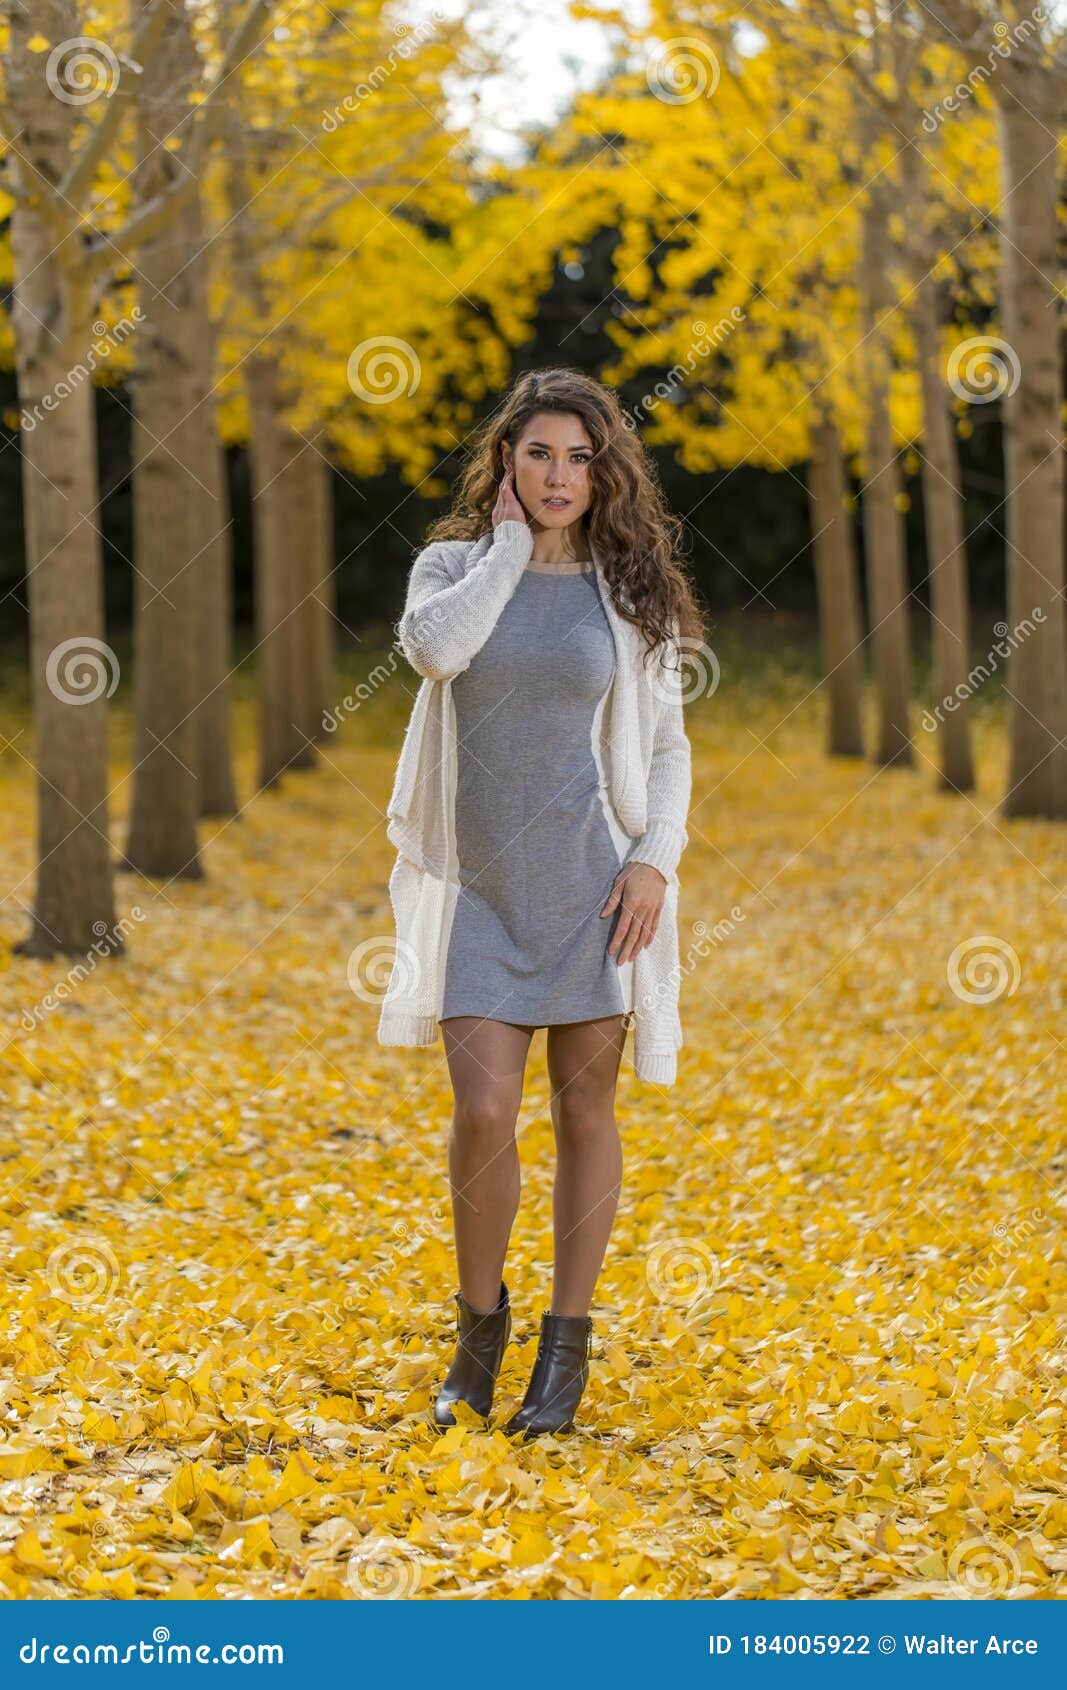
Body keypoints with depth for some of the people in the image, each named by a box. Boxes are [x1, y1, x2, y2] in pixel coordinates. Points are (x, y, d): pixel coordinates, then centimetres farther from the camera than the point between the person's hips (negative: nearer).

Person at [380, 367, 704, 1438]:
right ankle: (480, 1320, 14)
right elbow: (434, 646, -20)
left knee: (585, 1108, 5)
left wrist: (656, 859, -6)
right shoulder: (455, 564, 4)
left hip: (590, 878, 0)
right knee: (484, 1109, -8)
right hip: (478, 885, 0)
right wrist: (509, 543, -10)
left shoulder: (628, 591, 5)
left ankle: (567, 1343, 16)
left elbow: (667, 744, 7)